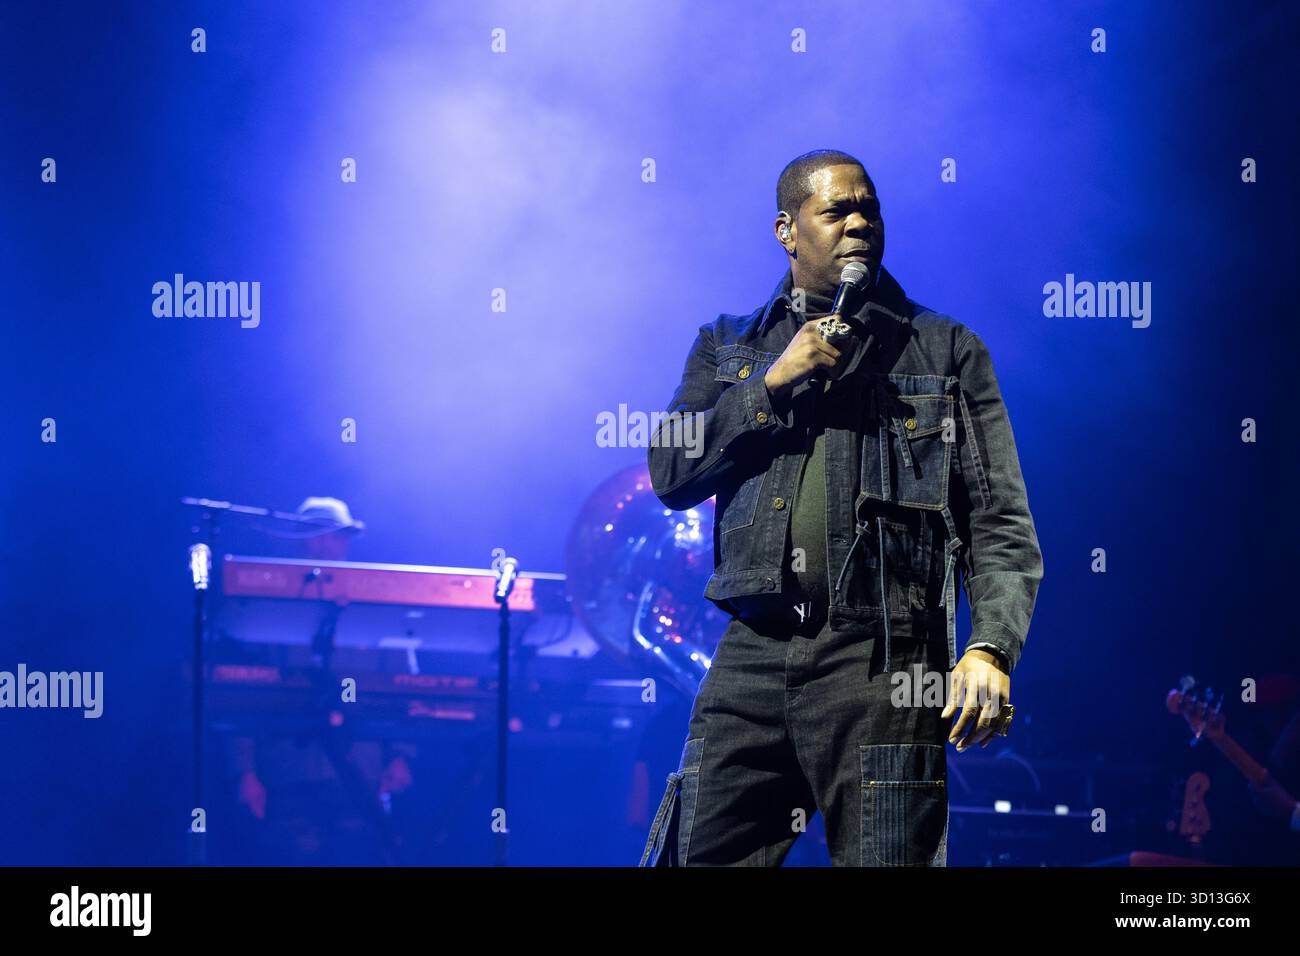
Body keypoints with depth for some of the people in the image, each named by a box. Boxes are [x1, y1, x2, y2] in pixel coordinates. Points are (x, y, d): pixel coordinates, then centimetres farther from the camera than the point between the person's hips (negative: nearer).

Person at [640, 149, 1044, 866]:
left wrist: (991, 648, -11)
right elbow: (670, 473, 5)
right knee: (699, 859, -3)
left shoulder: (945, 350, 11)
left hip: (880, 660, -2)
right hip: (753, 654, 2)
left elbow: (1001, 525, 5)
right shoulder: (727, 348, 19)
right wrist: (774, 384, -4)